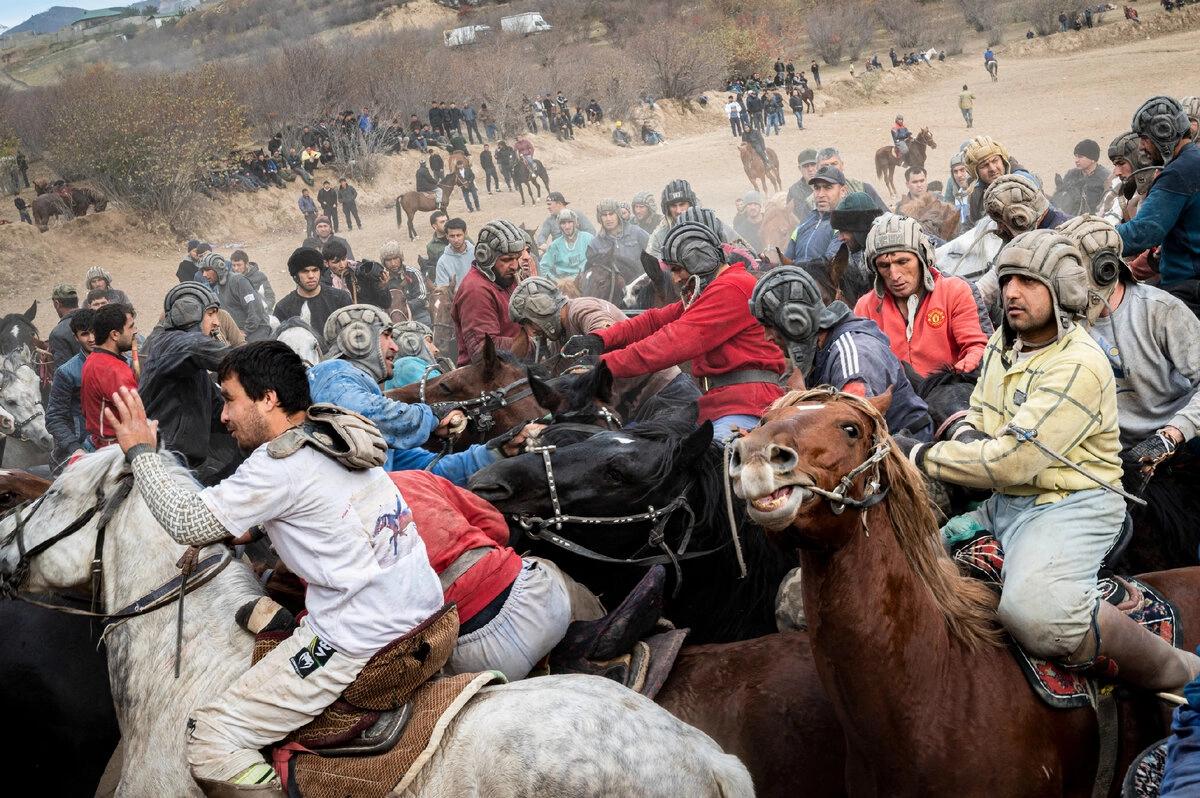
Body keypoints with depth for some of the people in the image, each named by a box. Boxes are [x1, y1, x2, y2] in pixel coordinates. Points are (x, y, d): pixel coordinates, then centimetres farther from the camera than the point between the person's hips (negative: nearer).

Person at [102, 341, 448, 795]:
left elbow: (188, 522, -12)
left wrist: (142, 452, 0)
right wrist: (251, 528, 20)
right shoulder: (339, 435, 13)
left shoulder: (282, 464, -12)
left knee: (208, 741, -4)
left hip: (365, 647, -9)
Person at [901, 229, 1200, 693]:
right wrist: (967, 437, -4)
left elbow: (1011, 461, -25)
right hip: (999, 502, 10)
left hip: (1069, 504, -10)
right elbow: (977, 414, 23)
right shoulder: (1002, 343, 9)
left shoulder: (1079, 366, -19)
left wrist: (922, 457, -18)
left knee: (1035, 613, -34)